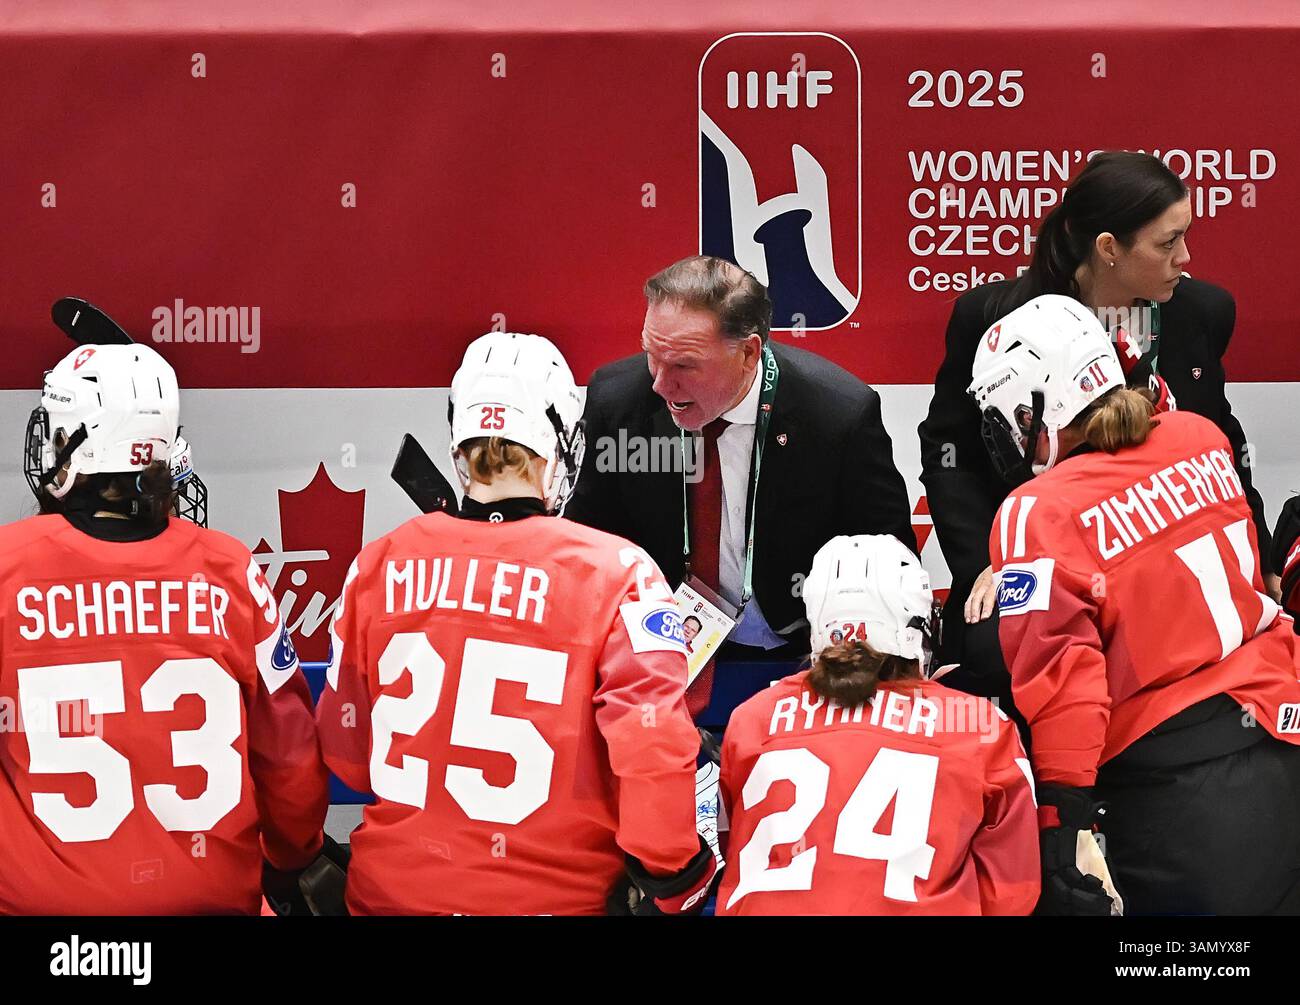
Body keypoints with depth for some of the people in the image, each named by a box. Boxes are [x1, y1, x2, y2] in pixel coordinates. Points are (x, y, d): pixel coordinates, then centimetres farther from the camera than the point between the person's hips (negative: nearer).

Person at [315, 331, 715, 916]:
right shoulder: (616, 575, -13)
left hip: (391, 889, 3)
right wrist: (670, 880, -3)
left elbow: (344, 748, 6)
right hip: (550, 895, -3)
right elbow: (654, 743, -17)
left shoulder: (378, 567, -3)